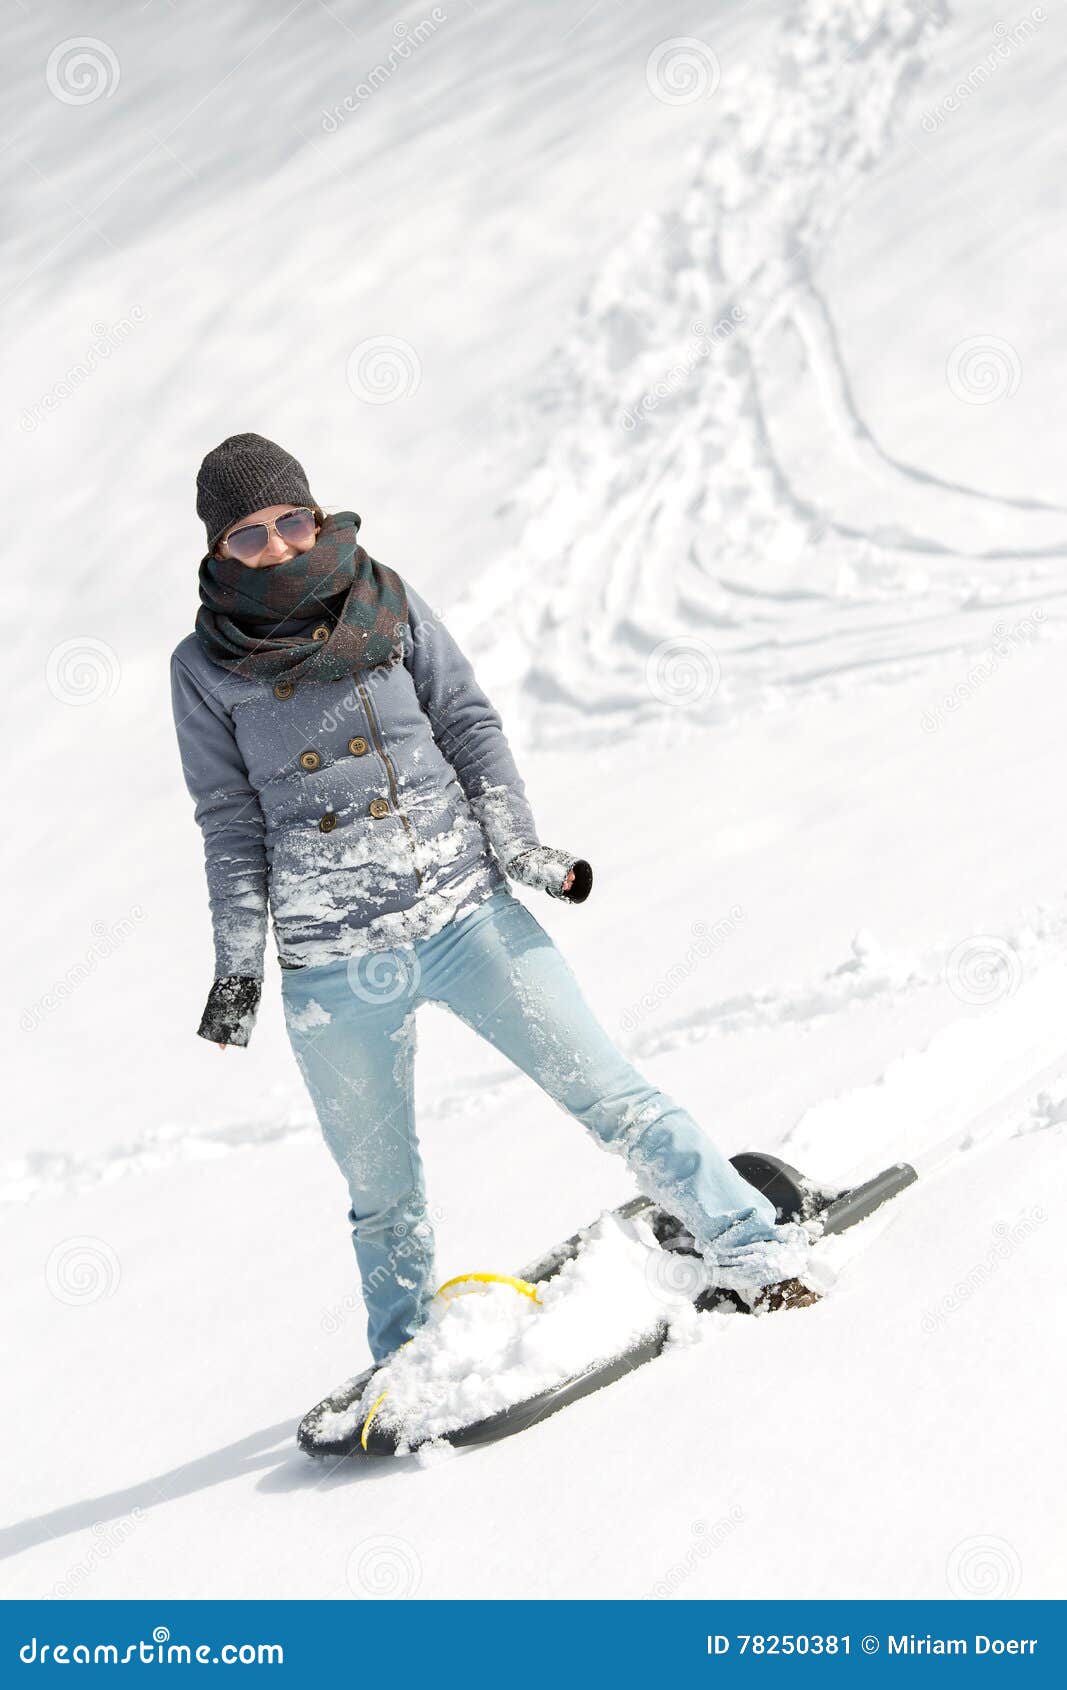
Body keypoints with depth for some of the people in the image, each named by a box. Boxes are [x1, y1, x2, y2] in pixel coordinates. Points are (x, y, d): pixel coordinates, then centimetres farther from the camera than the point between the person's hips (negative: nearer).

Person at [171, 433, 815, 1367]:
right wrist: (238, 963, 2)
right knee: (382, 1191, 13)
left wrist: (519, 843, -8)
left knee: (607, 1091, -6)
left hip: (467, 912, 0)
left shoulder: (388, 603, 3)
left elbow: (470, 723, 3)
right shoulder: (206, 666, 1)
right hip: (333, 964, 0)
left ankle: (753, 1247, 4)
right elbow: (231, 823, 5)